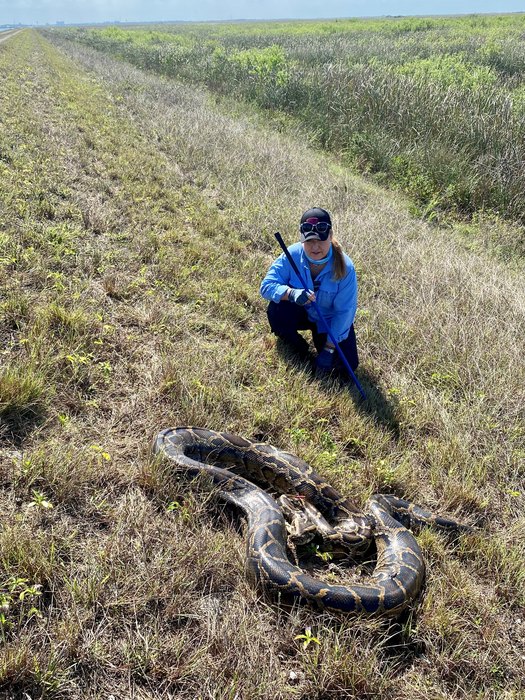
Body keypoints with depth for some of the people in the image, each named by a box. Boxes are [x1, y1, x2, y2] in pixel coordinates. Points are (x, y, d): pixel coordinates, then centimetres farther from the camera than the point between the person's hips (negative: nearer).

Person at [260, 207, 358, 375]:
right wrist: (291, 293, -47)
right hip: (302, 313, 0)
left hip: (330, 320, 0)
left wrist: (328, 349, -21)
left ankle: (318, 335, 20)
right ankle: (299, 349, -1)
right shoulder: (292, 255, -24)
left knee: (347, 364, -12)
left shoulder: (345, 267, -27)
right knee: (276, 309, -32)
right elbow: (266, 285, -24)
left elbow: (344, 311, -22)